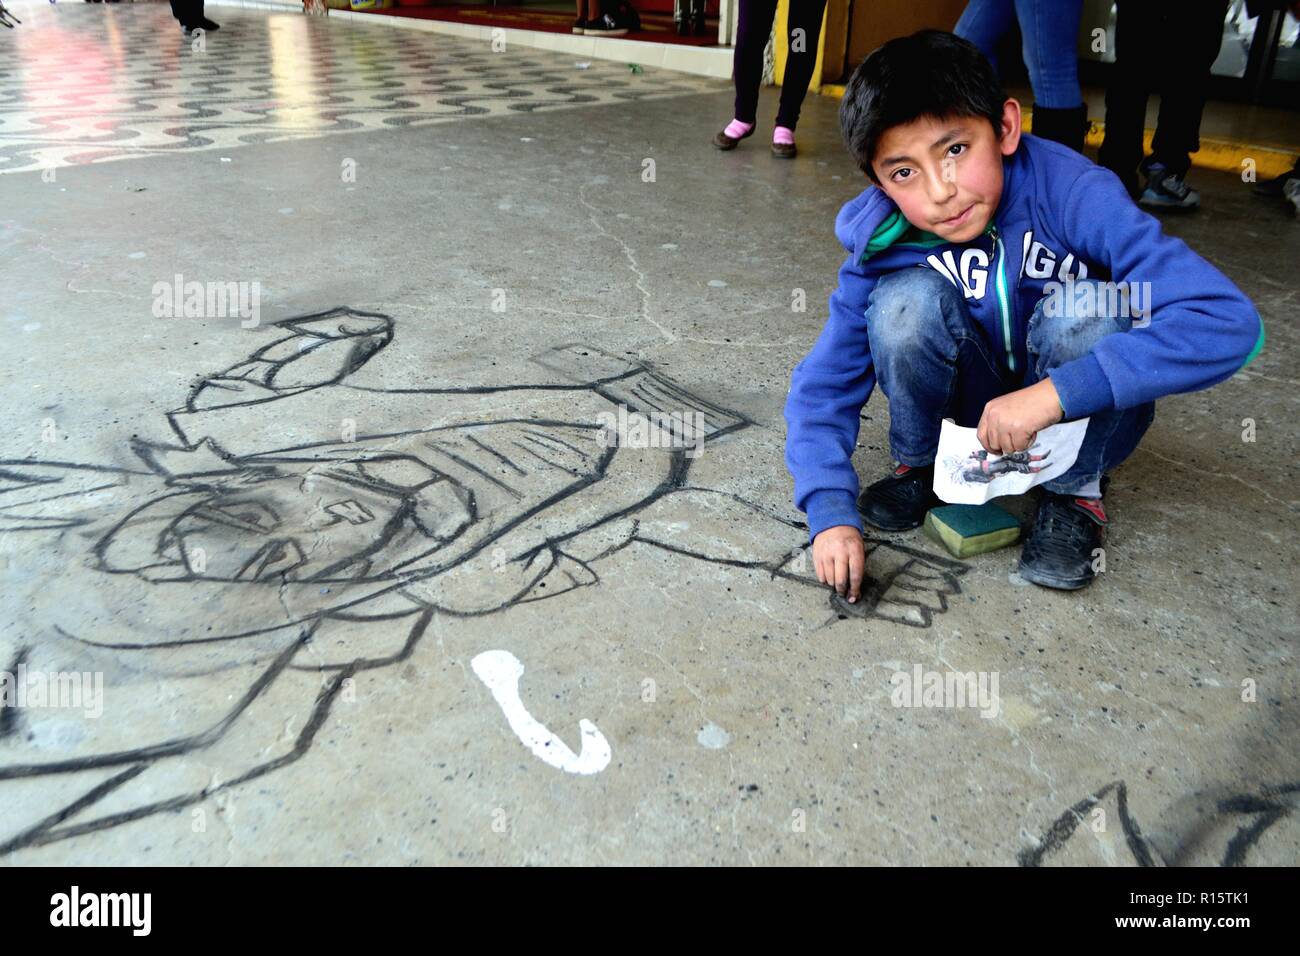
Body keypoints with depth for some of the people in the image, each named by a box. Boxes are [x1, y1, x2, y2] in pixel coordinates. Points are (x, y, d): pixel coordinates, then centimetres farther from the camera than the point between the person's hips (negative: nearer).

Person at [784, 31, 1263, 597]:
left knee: (1083, 304, -32)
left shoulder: (1071, 193, -26)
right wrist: (830, 512, -30)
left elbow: (1229, 320, -33)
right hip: (969, 412, 1)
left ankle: (1074, 494, -9)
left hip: (1086, 418, -1)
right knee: (908, 297, -27)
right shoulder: (883, 247, -19)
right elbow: (823, 386, -15)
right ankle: (919, 464, -1)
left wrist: (1054, 393, -41)